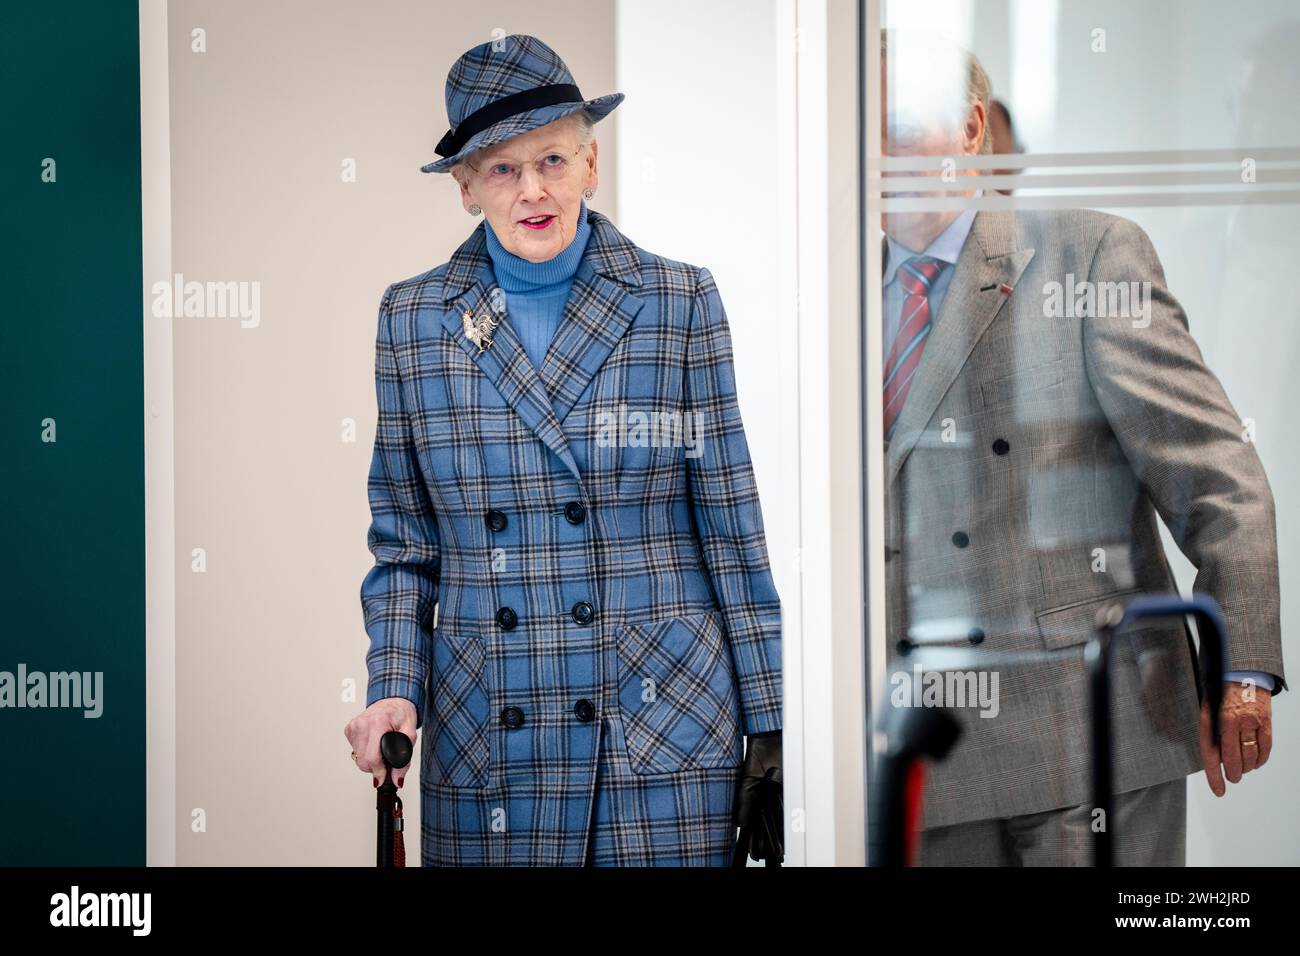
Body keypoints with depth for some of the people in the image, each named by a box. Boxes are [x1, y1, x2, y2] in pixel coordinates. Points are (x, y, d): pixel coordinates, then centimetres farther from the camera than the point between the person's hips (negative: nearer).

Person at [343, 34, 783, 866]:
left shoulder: (680, 303, 1)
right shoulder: (413, 317, 5)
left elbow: (731, 527, 2)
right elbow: (404, 543, 10)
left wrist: (769, 721, 1)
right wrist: (394, 691, -4)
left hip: (664, 730, -1)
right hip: (486, 744, 1)